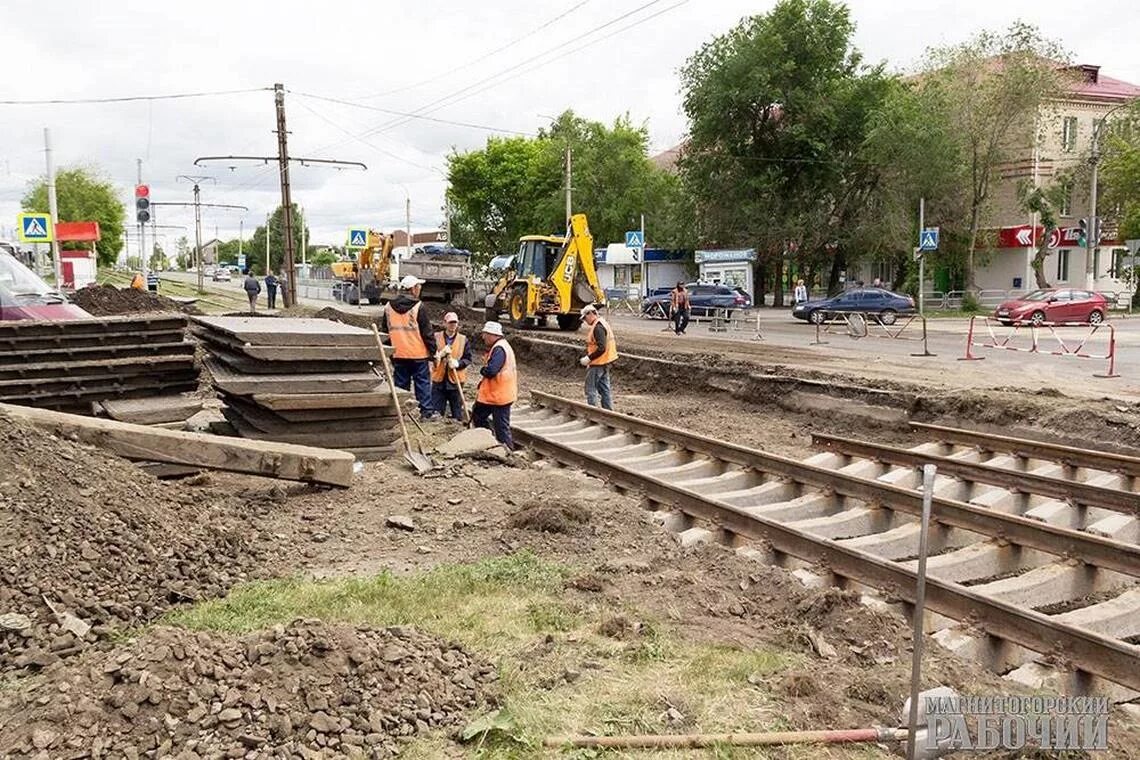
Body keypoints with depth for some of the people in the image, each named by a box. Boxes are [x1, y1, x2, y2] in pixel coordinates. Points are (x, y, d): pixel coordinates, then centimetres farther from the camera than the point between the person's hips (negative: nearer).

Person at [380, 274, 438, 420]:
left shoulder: (388, 307, 6)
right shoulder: (418, 307, -11)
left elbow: (384, 331, 14)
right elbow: (427, 332, -10)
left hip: (398, 354, 4)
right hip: (418, 354, -4)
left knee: (401, 383, 10)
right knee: (422, 382, 3)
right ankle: (427, 411, 5)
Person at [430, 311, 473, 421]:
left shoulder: (463, 339, 4)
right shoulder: (436, 337, 2)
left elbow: (468, 358, 2)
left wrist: (458, 363, -17)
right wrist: (440, 354, -21)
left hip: (455, 381, 0)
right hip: (439, 380, 0)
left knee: (457, 413, 8)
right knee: (437, 413, 4)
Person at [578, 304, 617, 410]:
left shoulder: (598, 327, -20)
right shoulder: (604, 324, 12)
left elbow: (601, 348, -27)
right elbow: (614, 342, 18)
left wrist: (588, 358, -22)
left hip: (597, 364, -10)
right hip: (605, 362, 10)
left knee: (590, 389, -2)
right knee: (605, 388, 15)